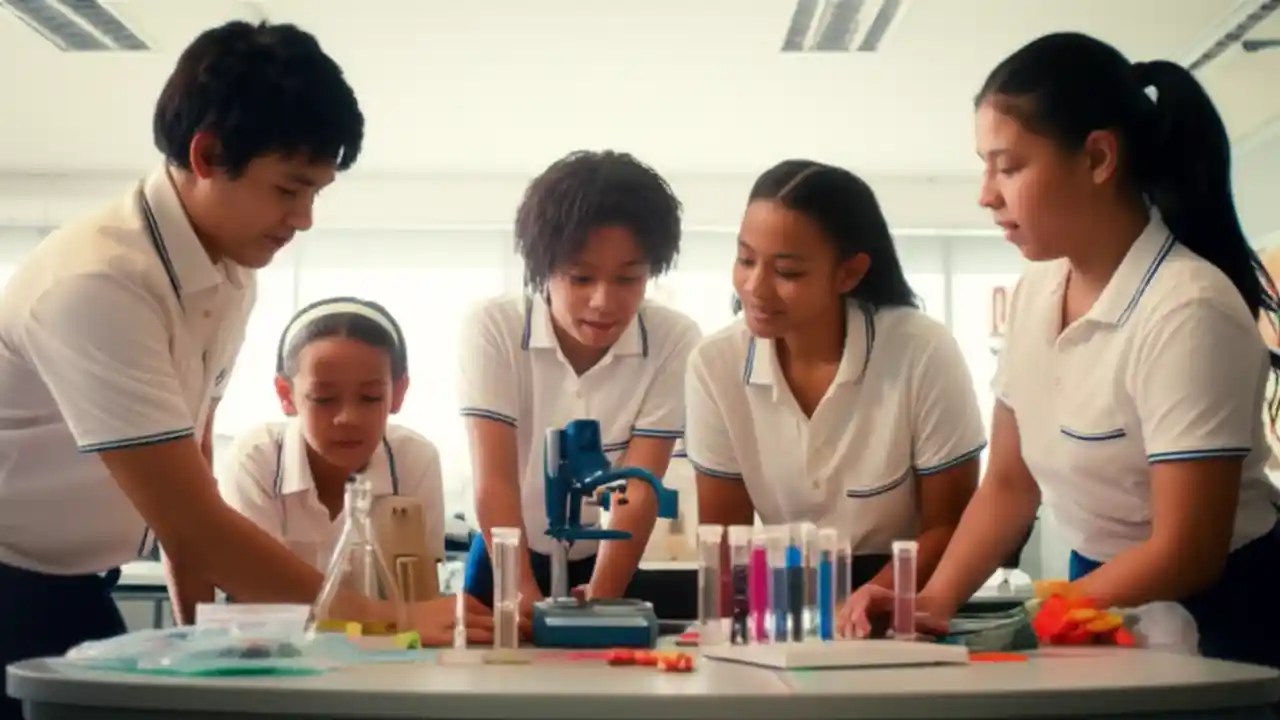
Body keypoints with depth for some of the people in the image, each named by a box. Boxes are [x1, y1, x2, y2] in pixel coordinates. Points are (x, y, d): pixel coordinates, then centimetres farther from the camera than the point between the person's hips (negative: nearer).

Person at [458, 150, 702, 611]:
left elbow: (640, 490, -18)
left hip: (610, 563, 0)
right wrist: (524, 596, -35)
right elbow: (495, 481, -23)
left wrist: (601, 601, -31)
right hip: (508, 560, 0)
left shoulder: (674, 341, -15)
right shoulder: (492, 330, -16)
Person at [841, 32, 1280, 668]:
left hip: (1213, 622, -6)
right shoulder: (1034, 293, 0)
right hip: (1099, 601, 6)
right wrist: (934, 601, -8)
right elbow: (1009, 484, 7)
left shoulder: (1186, 311, -22)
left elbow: (1187, 555, -21)